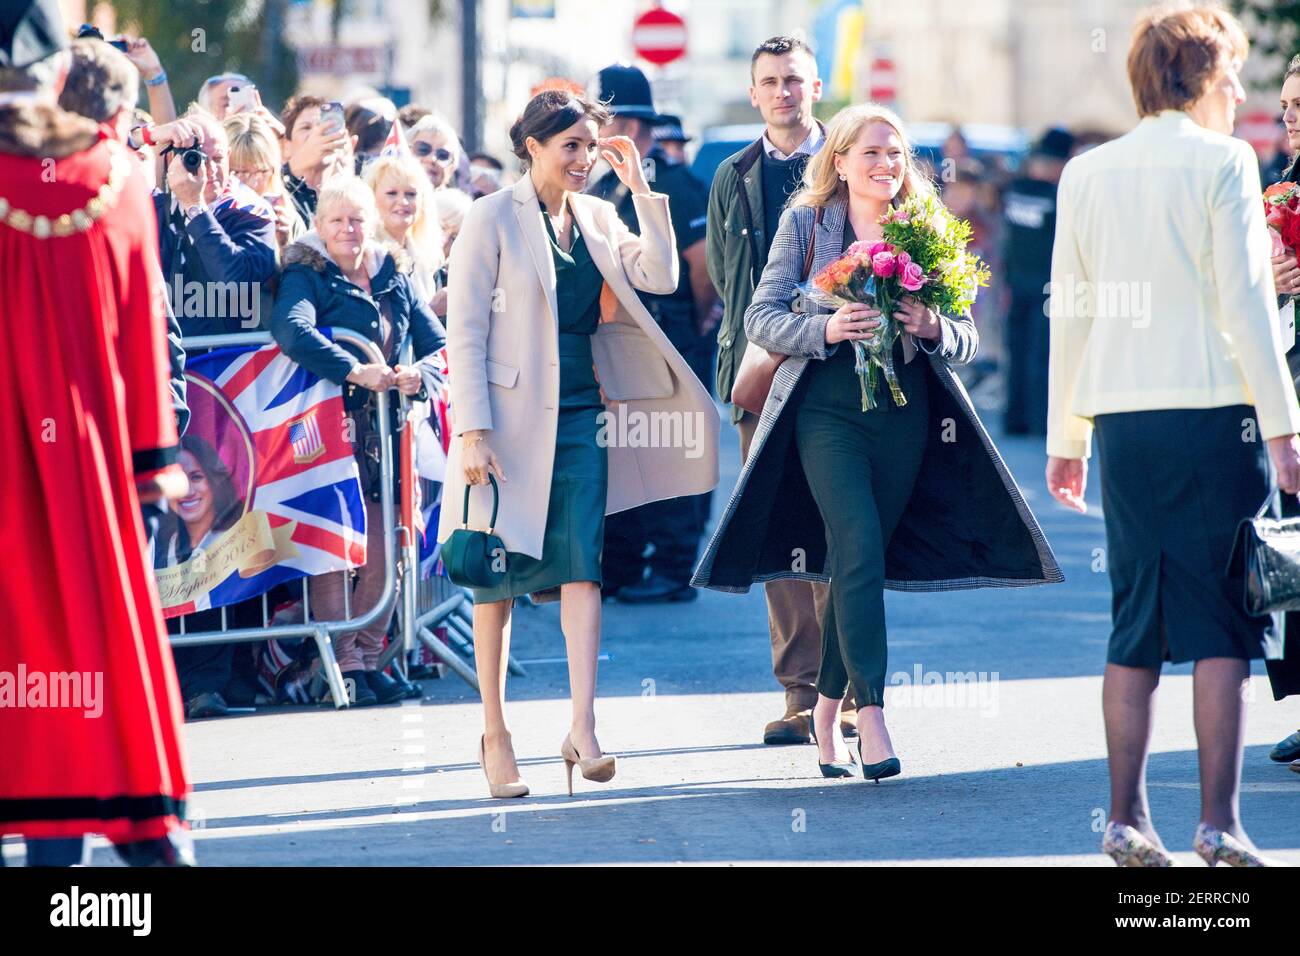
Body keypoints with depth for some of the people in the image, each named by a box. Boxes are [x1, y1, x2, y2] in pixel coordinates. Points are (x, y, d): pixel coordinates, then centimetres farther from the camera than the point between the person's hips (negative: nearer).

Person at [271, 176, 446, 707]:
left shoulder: (395, 281, 16)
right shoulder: (307, 277, -2)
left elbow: (439, 344, 11)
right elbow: (291, 330, -23)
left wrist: (419, 375, -12)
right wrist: (356, 371, -31)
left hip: (385, 428, 6)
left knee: (385, 549, 1)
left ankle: (369, 656, 11)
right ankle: (342, 664, -8)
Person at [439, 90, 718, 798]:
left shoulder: (598, 217, 11)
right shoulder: (492, 218, -5)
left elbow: (660, 277, 1)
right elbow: (465, 329, -8)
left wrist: (640, 188, -2)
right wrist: (473, 432, -15)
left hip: (581, 417, 4)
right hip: (510, 418, -4)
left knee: (581, 564, -7)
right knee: (498, 574, 3)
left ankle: (582, 730, -12)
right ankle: (495, 735, 13)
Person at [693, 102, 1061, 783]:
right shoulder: (804, 224, 3)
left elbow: (967, 340, 7)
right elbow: (761, 318, -2)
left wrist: (932, 329, -15)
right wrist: (826, 328, -19)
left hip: (905, 417, 3)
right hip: (828, 412, -3)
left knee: (858, 564, 7)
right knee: (859, 553, -17)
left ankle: (827, 711, 19)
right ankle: (871, 713, -20)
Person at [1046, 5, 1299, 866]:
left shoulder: (1087, 173, 9)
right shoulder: (1222, 161, -4)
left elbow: (1069, 310, 12)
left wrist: (1067, 438, 17)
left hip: (1122, 420, 4)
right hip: (1214, 409, -4)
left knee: (1135, 625, 9)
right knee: (1221, 626, -1)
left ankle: (1128, 819, 7)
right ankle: (1219, 822, -4)